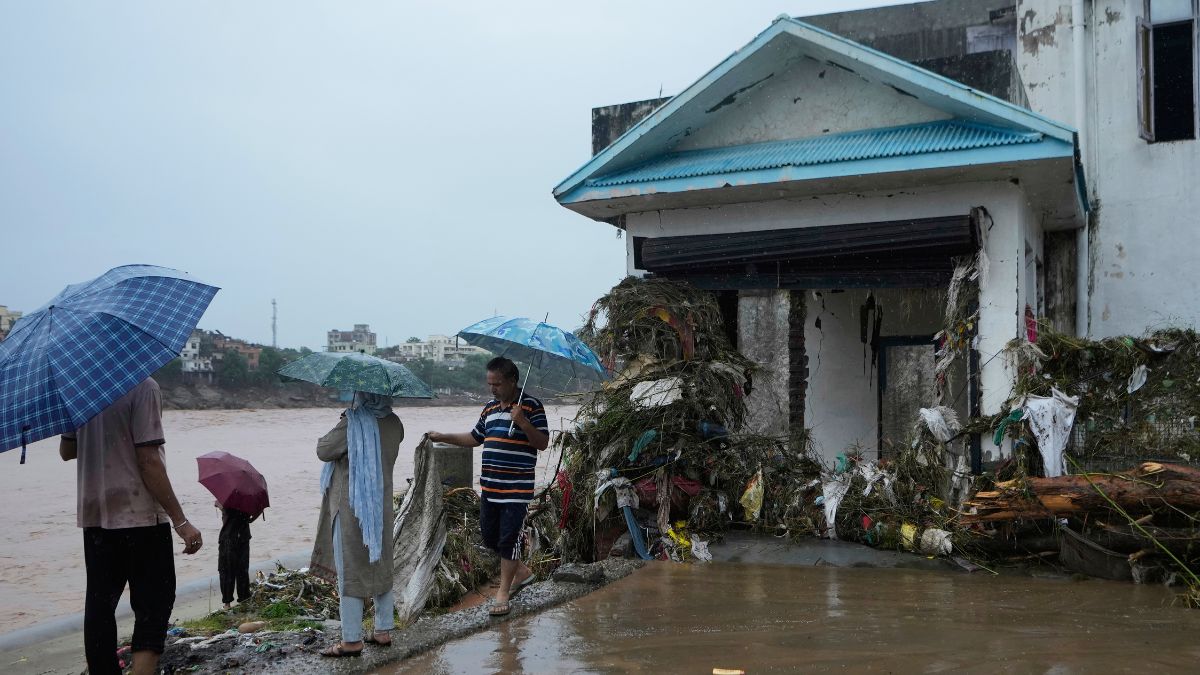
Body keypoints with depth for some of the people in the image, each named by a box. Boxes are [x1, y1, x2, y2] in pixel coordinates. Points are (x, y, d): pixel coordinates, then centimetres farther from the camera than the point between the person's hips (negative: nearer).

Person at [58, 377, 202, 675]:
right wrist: (180, 521, -16)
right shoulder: (143, 386, -14)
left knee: (100, 601, 11)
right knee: (154, 600, 3)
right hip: (140, 515, -6)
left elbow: (66, 451, 15)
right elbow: (148, 461, -19)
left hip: (92, 513, 6)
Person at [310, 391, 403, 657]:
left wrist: (342, 423, 4)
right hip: (382, 506, 7)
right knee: (380, 568, 16)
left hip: (351, 507, -6)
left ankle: (352, 640, 5)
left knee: (349, 573, 1)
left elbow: (324, 451, -11)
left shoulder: (353, 423, -19)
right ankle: (384, 631, 23)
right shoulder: (394, 424, 2)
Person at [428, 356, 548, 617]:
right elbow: (475, 438, 23)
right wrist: (443, 437, 15)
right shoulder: (490, 408, 13)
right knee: (489, 536, 12)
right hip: (490, 486, 7)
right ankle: (522, 571, 32)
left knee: (509, 538, -2)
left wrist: (523, 423, -25)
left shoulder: (531, 406, -8)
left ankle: (503, 591, 11)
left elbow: (543, 443, -11)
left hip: (517, 488, -7)